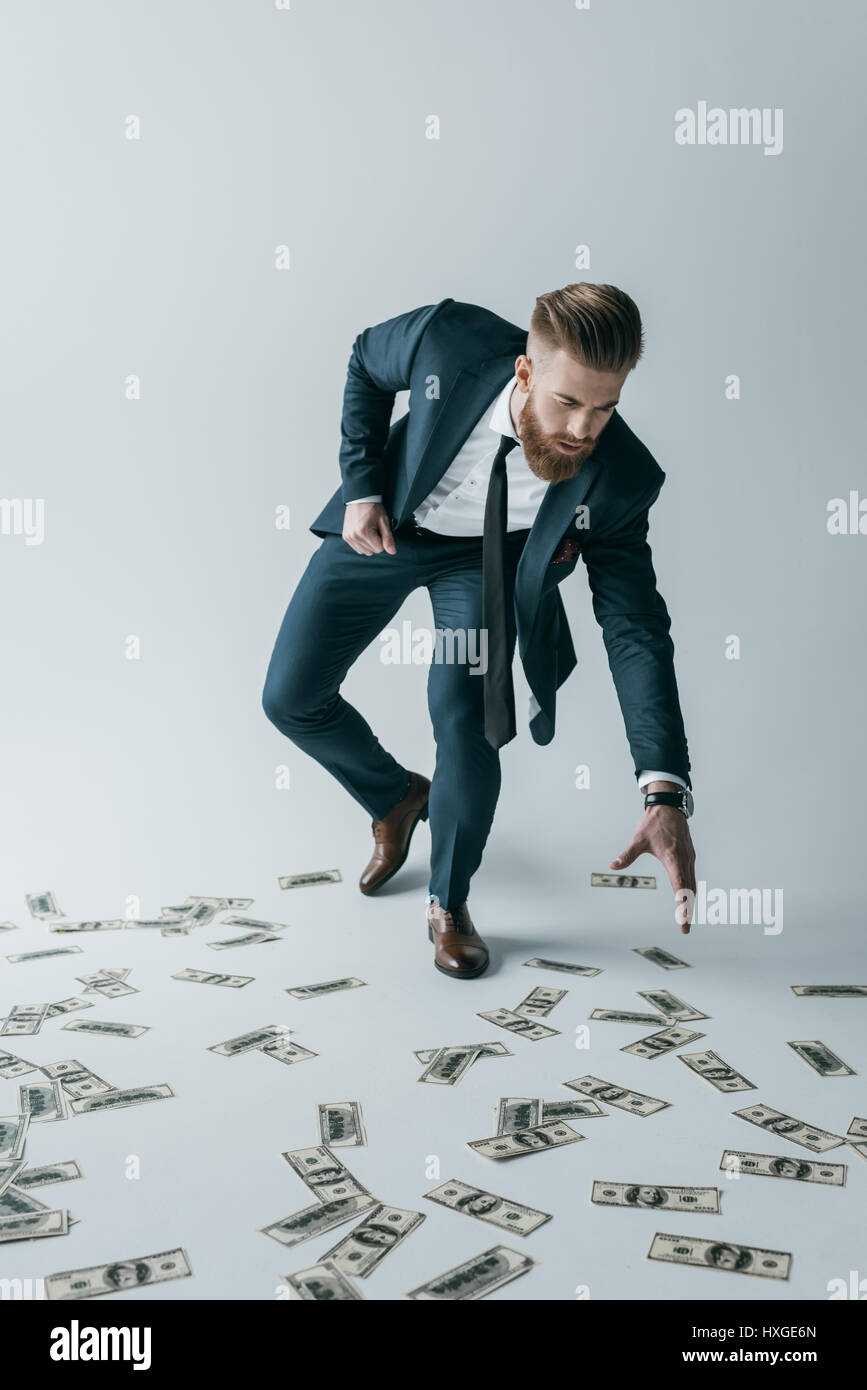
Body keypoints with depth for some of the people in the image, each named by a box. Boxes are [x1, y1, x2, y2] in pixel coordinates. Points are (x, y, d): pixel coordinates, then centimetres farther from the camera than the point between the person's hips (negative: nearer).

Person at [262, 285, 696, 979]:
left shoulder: (617, 481, -31)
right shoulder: (449, 340, -32)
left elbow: (635, 628, -29)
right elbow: (367, 363, -7)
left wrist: (667, 794, -38)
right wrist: (362, 488, -16)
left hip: (485, 556, -1)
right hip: (385, 525, 2)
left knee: (464, 716, -21)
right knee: (291, 697, 0)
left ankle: (450, 904, 7)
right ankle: (396, 796, 30)